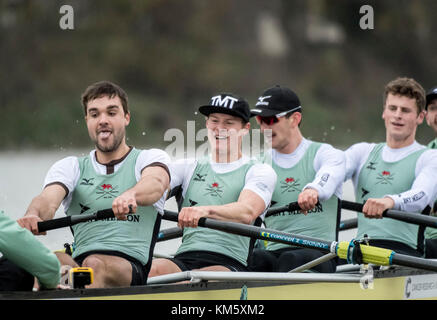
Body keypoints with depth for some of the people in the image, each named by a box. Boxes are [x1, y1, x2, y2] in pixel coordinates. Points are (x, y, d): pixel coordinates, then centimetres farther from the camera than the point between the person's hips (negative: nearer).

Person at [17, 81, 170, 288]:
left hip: (132, 265, -3)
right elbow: (49, 199, -1)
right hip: (79, 261, 3)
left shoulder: (151, 158, 14)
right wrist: (33, 216, -29)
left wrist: (131, 196, -39)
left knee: (96, 265, -38)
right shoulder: (71, 167, 22)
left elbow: (156, 184, -12)